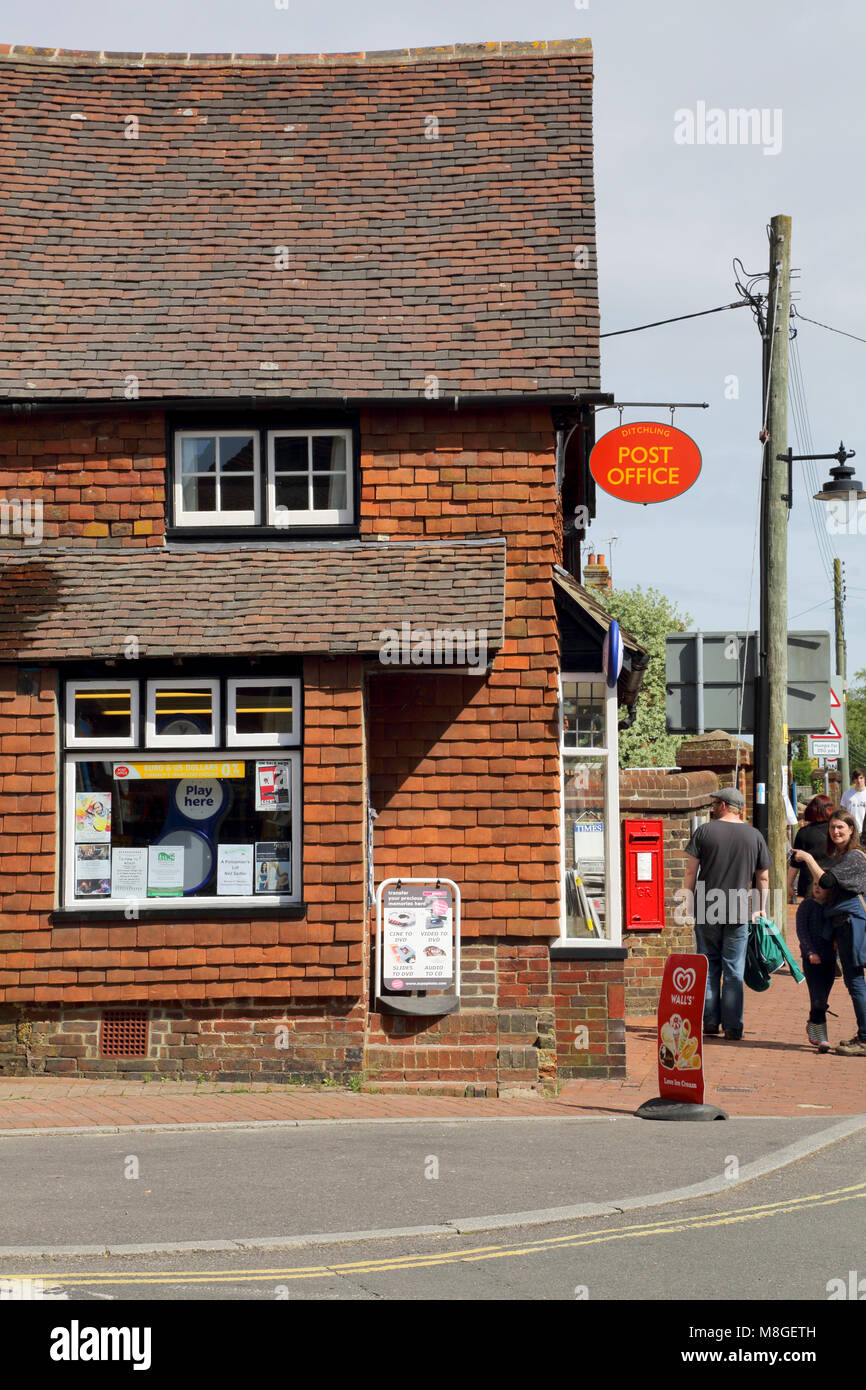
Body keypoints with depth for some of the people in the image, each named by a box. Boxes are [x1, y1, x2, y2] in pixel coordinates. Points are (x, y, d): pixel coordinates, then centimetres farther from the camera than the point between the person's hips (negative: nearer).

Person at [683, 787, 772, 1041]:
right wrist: (760, 908, 15)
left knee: (709, 966, 11)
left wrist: (689, 901, 6)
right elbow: (763, 878, 7)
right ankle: (732, 1027, 3)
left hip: (707, 908, -1)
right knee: (734, 970, 4)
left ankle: (710, 1020, 9)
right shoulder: (755, 836, 4)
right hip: (739, 912, 1)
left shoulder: (704, 831, -1)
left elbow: (690, 872, -2)